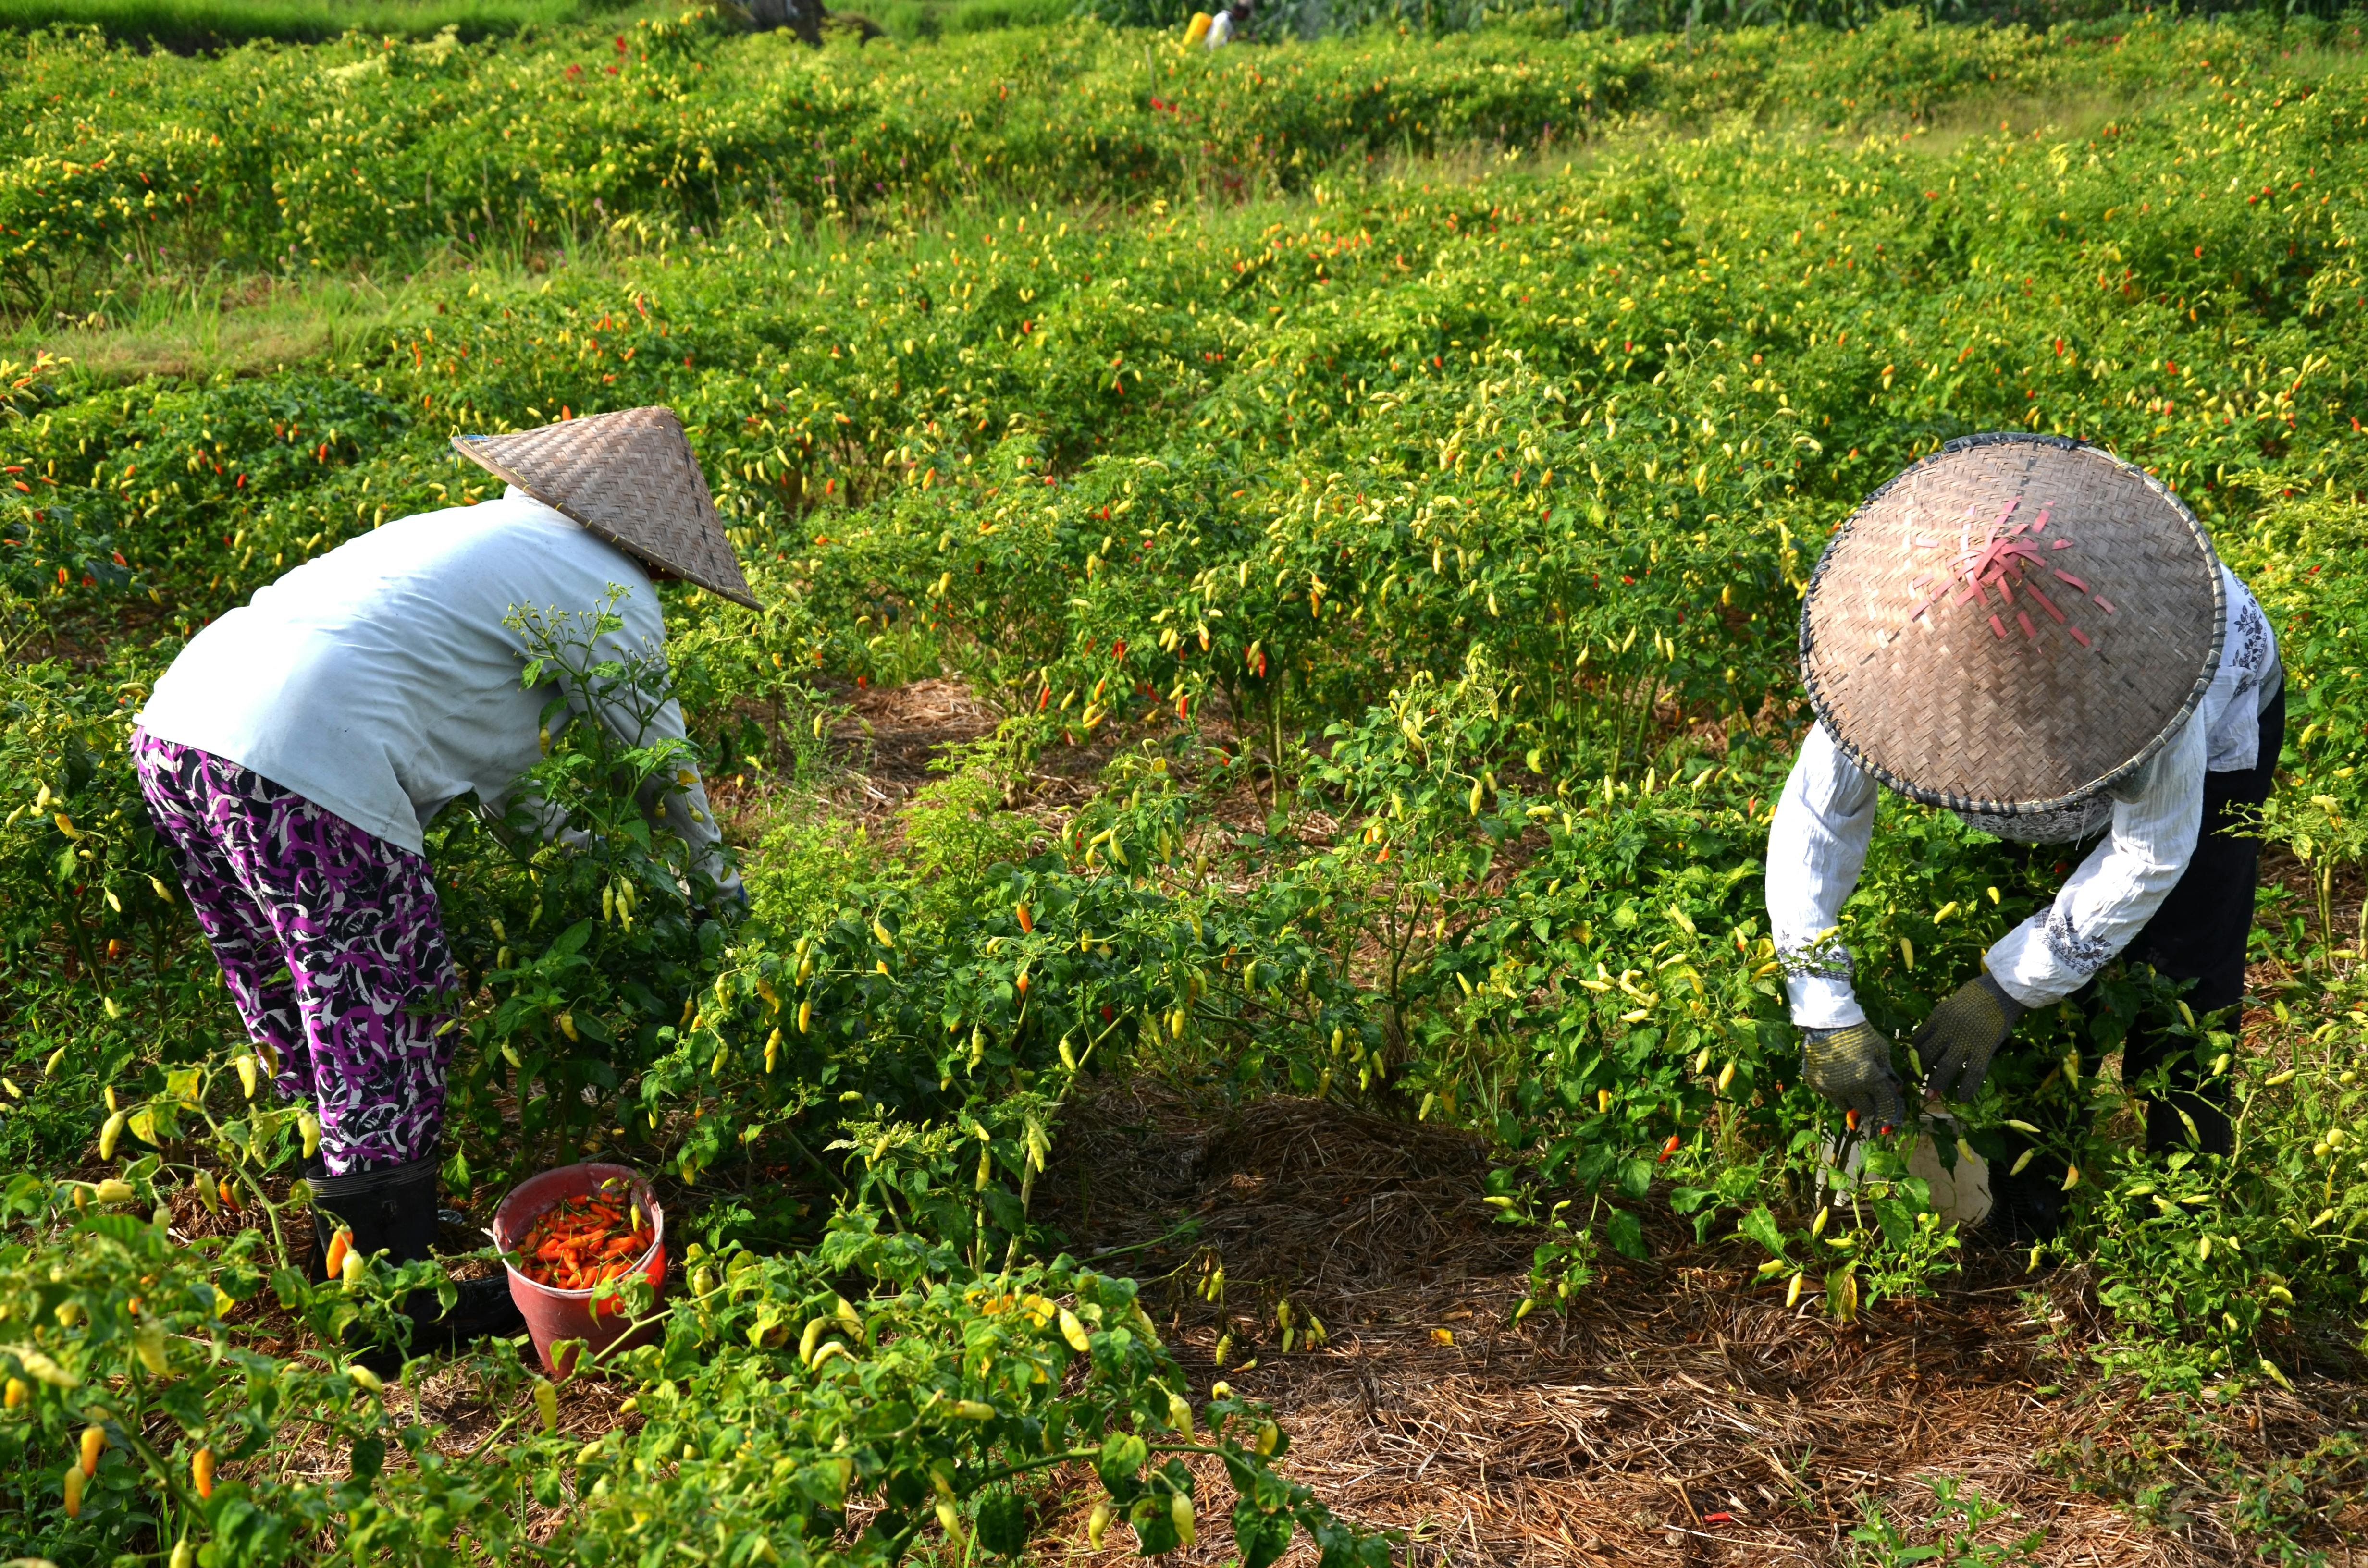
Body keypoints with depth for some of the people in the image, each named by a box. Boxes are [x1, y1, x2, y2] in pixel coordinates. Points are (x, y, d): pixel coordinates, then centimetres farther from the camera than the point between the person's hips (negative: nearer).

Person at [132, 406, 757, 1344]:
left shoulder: (472, 534, 28)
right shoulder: (602, 583, 2)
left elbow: (482, 749, 35)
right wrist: (714, 877, 28)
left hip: (177, 724, 10)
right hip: (304, 775, -9)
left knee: (305, 1018, 23)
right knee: (387, 1042, 5)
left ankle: (338, 1233, 39)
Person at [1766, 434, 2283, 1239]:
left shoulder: (2138, 644, -47)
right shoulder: (1906, 636, -38)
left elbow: (2152, 852, -34)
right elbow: (1815, 818, -32)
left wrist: (2003, 991, -35)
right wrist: (1825, 1015, -39)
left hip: (2214, 726, -3)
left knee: (2183, 984, -6)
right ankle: (2031, 1180, 25)